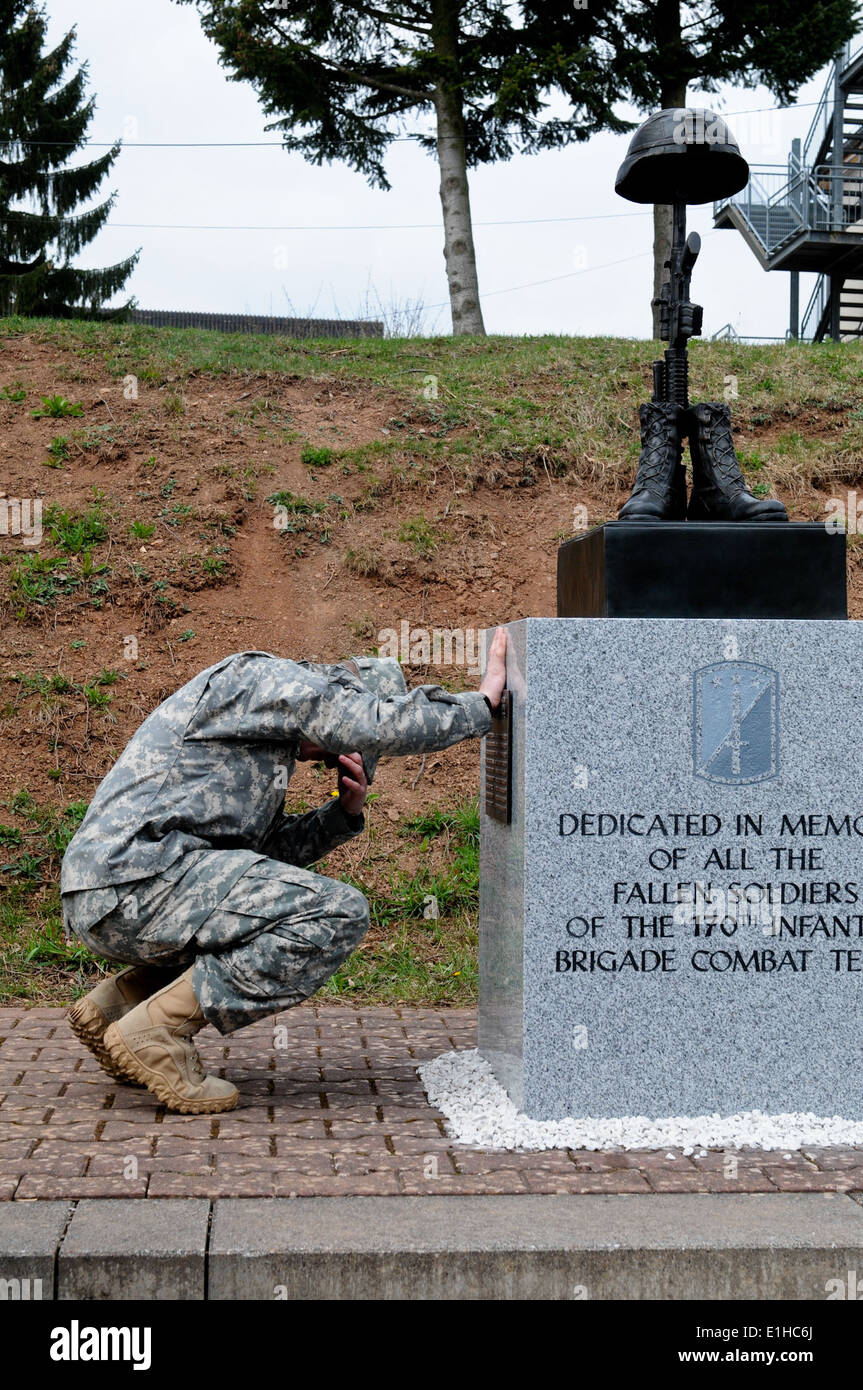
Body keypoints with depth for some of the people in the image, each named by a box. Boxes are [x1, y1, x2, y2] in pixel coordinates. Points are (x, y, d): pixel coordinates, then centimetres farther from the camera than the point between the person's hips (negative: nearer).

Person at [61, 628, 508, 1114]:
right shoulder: (268, 677, -3)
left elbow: (267, 848, 27)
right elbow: (382, 726, -13)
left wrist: (345, 811, 13)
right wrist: (483, 703, 0)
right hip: (137, 878, -10)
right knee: (339, 915, -16)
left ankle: (116, 1002, 16)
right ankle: (156, 1029, -12)